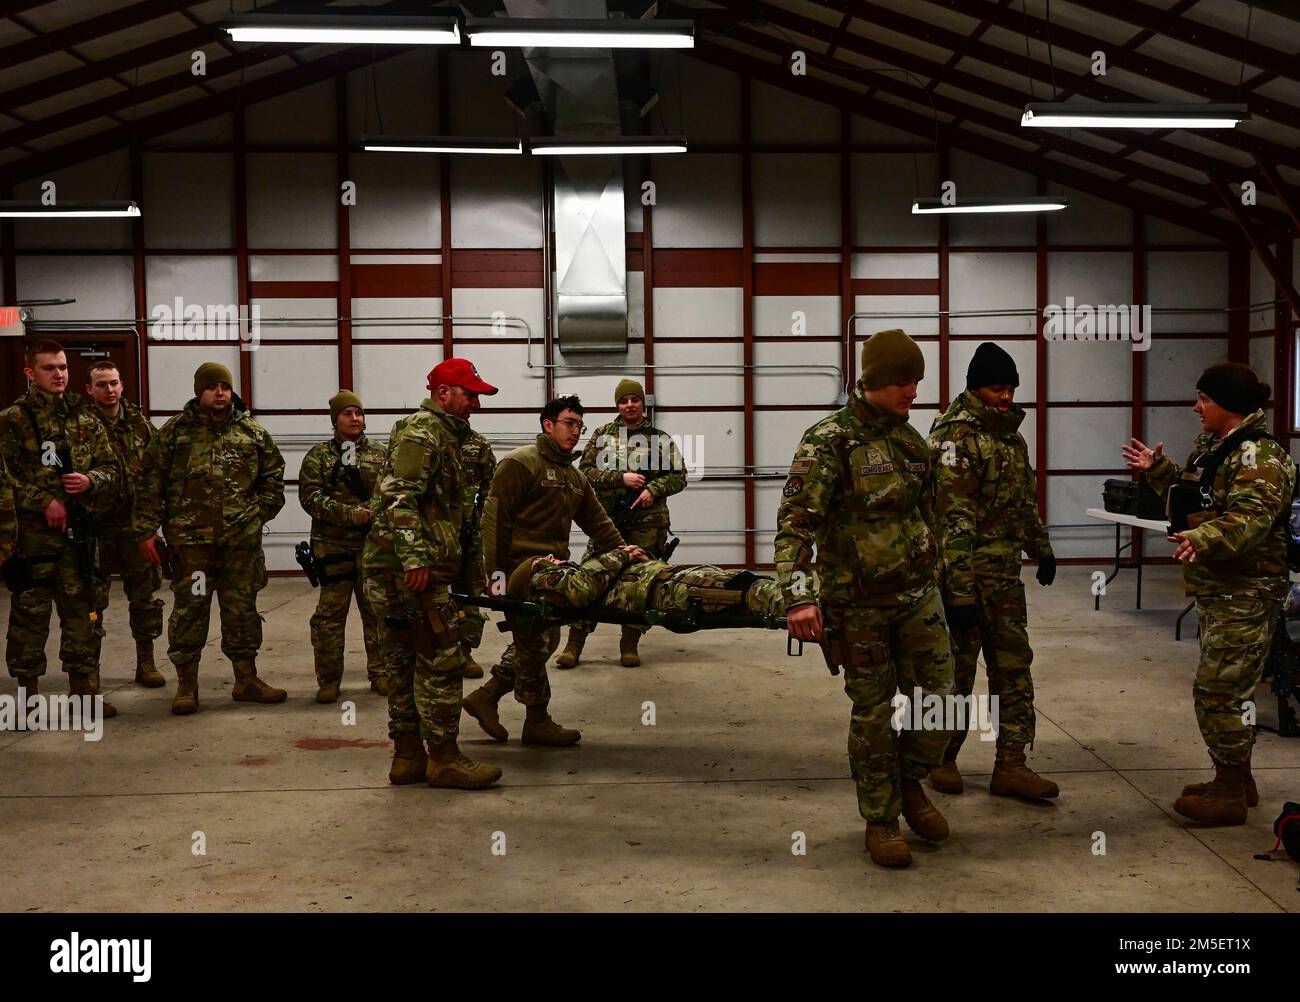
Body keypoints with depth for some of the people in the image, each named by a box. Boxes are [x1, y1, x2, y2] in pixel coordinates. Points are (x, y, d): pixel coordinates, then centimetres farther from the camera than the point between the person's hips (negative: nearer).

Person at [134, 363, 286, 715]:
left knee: (242, 610, 9)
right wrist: (146, 531, -3)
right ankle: (186, 685, 10)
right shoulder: (174, 432, 3)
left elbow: (273, 477, 16)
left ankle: (246, 679, 20)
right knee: (189, 610, 1)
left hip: (242, 540, 2)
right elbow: (151, 485, 2)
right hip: (189, 539, -2)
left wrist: (259, 513, 4)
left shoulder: (253, 433, 9)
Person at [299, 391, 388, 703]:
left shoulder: (379, 455, 10)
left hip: (374, 546, 2)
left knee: (378, 612, 7)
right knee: (330, 614, 0)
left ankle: (380, 673, 17)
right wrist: (353, 514, -17)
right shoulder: (318, 456, 3)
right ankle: (328, 680, 9)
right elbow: (311, 497, -8)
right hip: (333, 547, -2)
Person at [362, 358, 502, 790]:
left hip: (397, 571, 11)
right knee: (442, 659, -7)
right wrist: (414, 557, -27)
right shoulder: (421, 430, -9)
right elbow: (399, 497, -21)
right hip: (412, 569, -11)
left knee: (405, 661, 12)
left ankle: (407, 755, 18)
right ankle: (443, 758, -1)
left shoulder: (445, 436, 24)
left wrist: (474, 565, 28)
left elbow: (453, 512, 29)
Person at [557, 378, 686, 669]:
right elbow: (585, 471, 1)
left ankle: (630, 645, 17)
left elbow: (678, 476, 7)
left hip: (647, 524, 0)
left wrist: (654, 489, -10)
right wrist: (621, 478, -12)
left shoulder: (660, 438, 8)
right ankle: (574, 644, 3)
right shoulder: (603, 435, 9)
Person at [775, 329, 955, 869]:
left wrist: (931, 575, 26)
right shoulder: (828, 442, -12)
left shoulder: (910, 439, 8)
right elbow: (795, 521, -19)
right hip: (860, 604, -5)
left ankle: (909, 783, 30)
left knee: (939, 700, 3)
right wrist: (799, 595, -30)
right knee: (874, 714, 4)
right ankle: (880, 820, 20)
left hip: (918, 593, 5)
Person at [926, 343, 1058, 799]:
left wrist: (1042, 549, 28)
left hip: (1004, 571, 8)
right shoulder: (956, 435, -14)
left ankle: (1011, 765, 12)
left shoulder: (1009, 430, 13)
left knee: (1013, 666, 7)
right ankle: (942, 758, 19)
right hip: (966, 570, -8)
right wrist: (960, 589, -24)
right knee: (956, 668, 3)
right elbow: (953, 517, -20)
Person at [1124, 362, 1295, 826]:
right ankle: (1235, 780, 30)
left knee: (1218, 692, -7)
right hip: (1216, 592, 11)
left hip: (1245, 596, -11)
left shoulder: (1258, 456, -18)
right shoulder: (1212, 447, 15)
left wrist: (1202, 539, -45)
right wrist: (1159, 470, 19)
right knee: (1226, 691, 18)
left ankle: (1231, 796, 3)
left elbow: (1250, 518, -31)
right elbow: (1196, 496, 28)